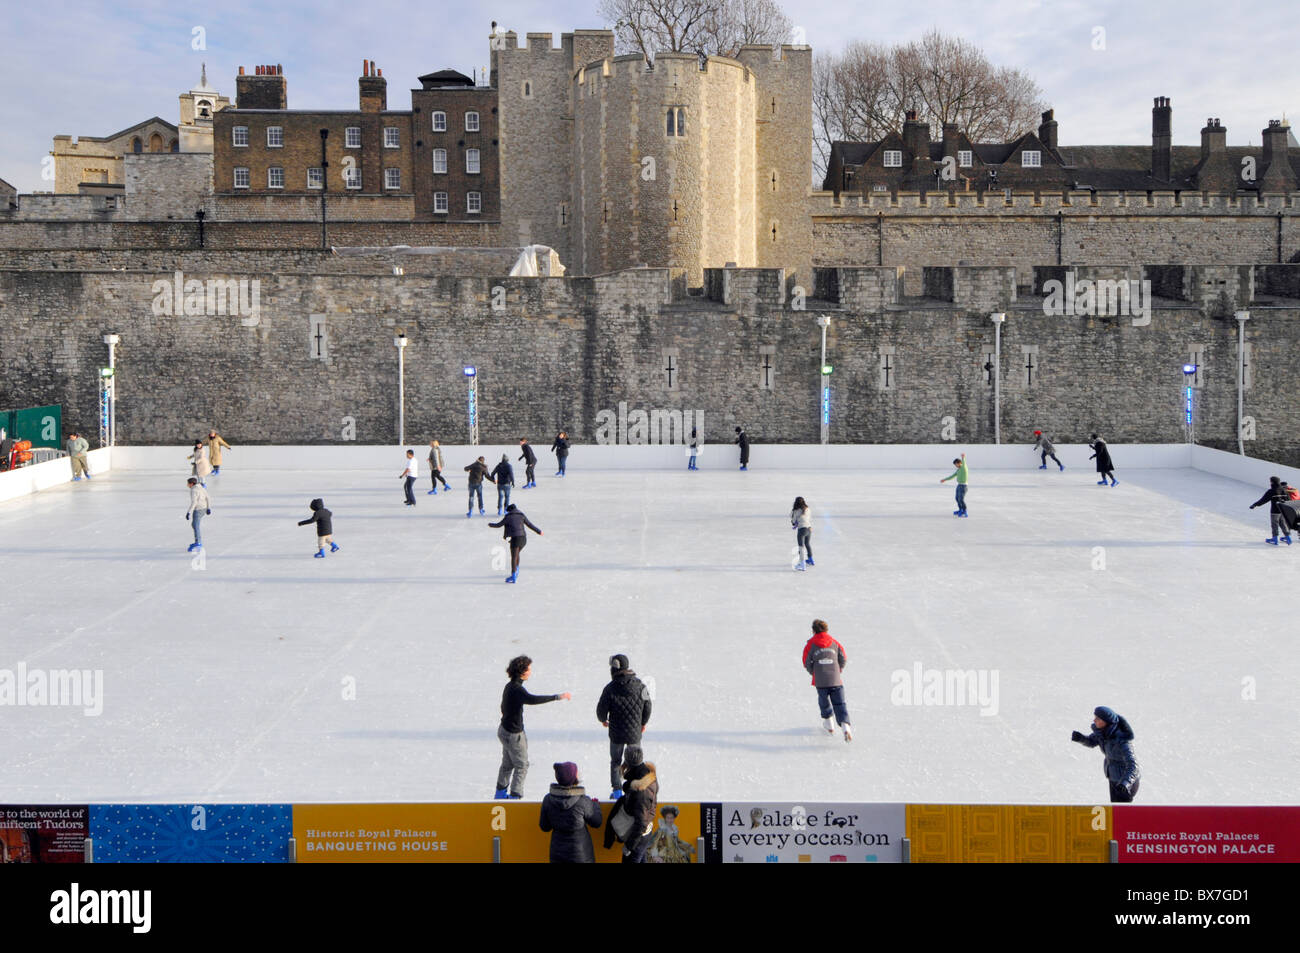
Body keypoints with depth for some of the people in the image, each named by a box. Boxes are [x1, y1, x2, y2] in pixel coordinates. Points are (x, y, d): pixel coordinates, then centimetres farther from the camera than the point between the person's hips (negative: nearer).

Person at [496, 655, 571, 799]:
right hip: (514, 734, -10)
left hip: (505, 729, 10)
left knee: (507, 763, 23)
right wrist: (558, 697, -46)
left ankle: (500, 793, 37)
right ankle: (515, 796, 7)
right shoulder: (517, 689, -26)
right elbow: (532, 699, -45)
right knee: (522, 765, 3)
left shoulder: (510, 686, 5)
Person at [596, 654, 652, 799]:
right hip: (635, 732, 2)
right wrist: (644, 723, 18)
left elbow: (601, 708, -8)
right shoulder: (640, 685, -9)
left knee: (616, 761, 17)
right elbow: (648, 706, 0)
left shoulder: (610, 688, -17)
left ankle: (617, 790, 17)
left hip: (616, 732, -2)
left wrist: (603, 720, 15)